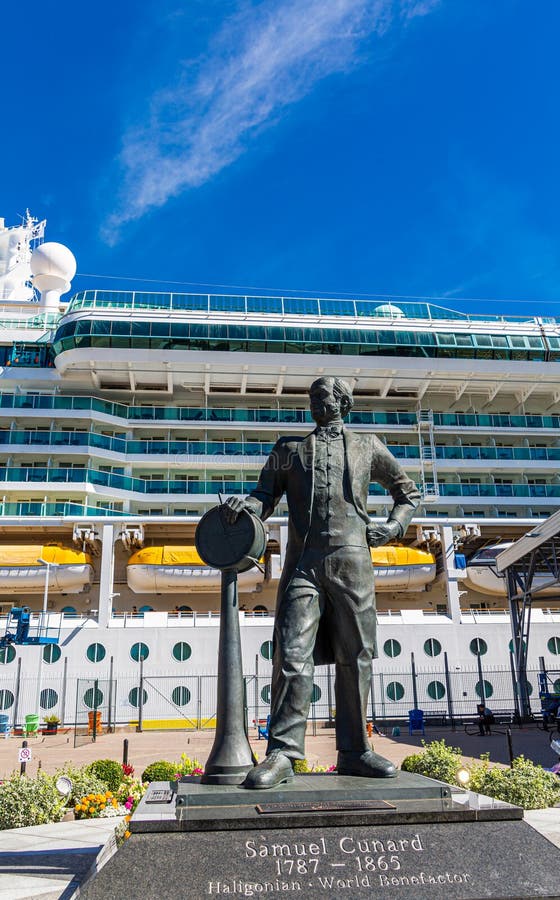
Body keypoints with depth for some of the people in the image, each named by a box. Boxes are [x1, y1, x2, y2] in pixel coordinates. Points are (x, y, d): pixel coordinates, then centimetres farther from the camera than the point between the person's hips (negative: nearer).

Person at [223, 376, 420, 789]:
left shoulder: (367, 447, 19)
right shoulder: (289, 448, 20)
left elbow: (408, 491, 25)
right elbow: (266, 496, 14)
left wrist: (395, 525, 7)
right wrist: (245, 503, -9)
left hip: (351, 560, 1)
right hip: (303, 562, 0)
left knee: (355, 656, 3)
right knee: (293, 655, -9)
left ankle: (354, 751, 11)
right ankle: (282, 753, -8)